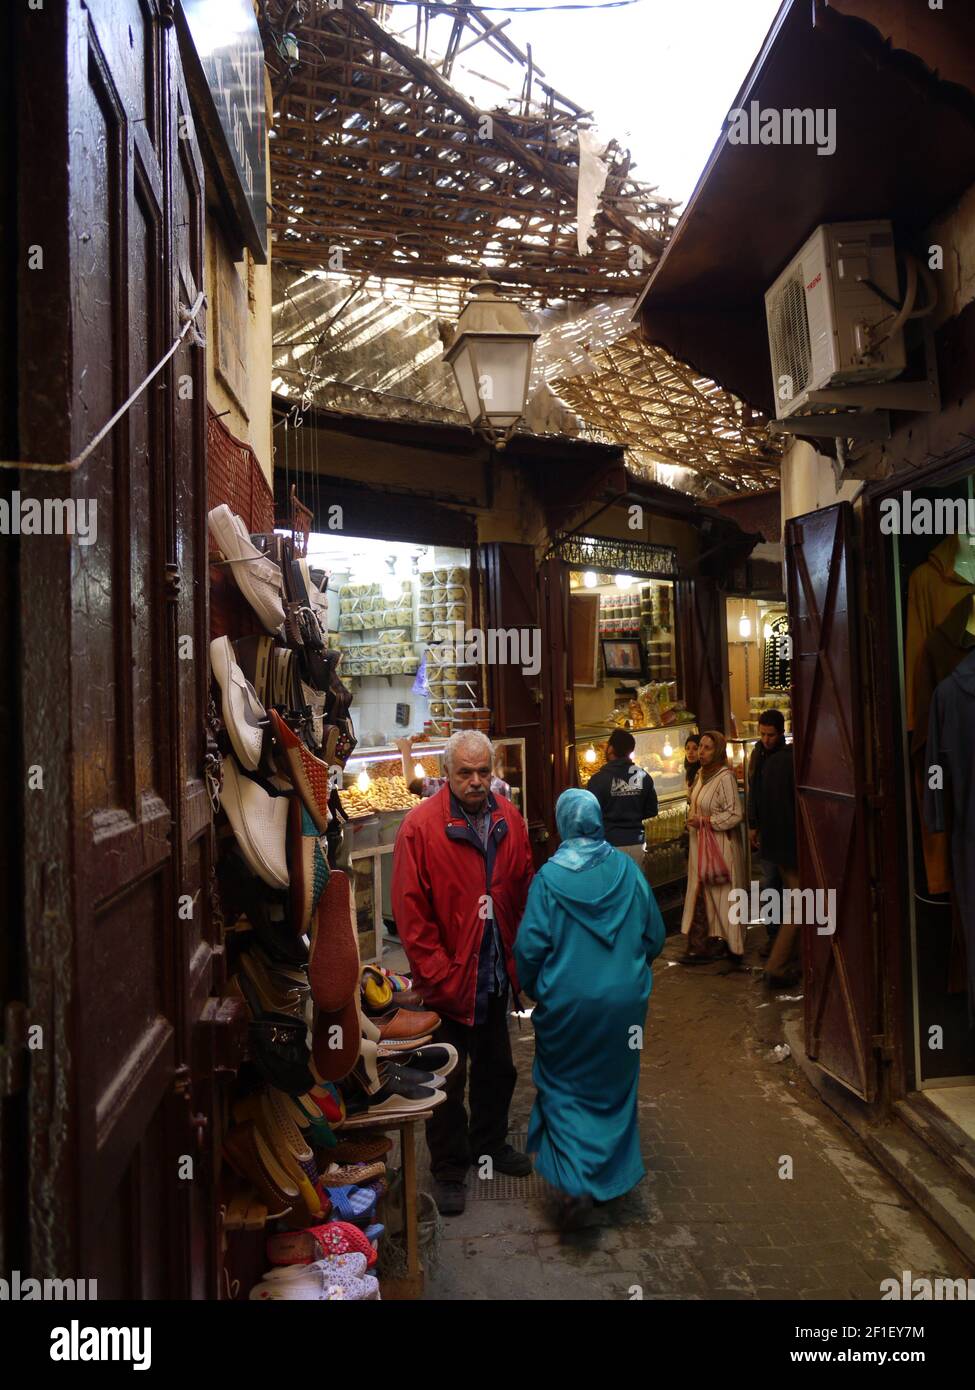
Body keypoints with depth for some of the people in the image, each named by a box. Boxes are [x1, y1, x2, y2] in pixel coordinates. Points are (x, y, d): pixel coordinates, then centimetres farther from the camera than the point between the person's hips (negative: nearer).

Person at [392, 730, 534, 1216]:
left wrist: (520, 956, 1)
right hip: (448, 978, -5)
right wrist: (437, 974, -17)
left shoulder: (508, 819, -2)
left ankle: (490, 1144, 45)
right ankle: (448, 1170, 29)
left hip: (496, 973, 5)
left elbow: (524, 890, 5)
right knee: (448, 1078, 10)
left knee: (497, 1067, 22)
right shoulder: (420, 826, -18)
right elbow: (410, 911, -17)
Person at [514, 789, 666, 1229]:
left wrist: (533, 989, 4)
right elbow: (655, 936, 1)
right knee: (614, 1085, 21)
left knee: (563, 1087, 14)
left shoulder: (549, 875, -14)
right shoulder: (627, 869, -6)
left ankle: (573, 1181, 1)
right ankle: (615, 1175, 33)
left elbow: (530, 946, -14)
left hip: (566, 1002, -3)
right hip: (625, 1000, 3)